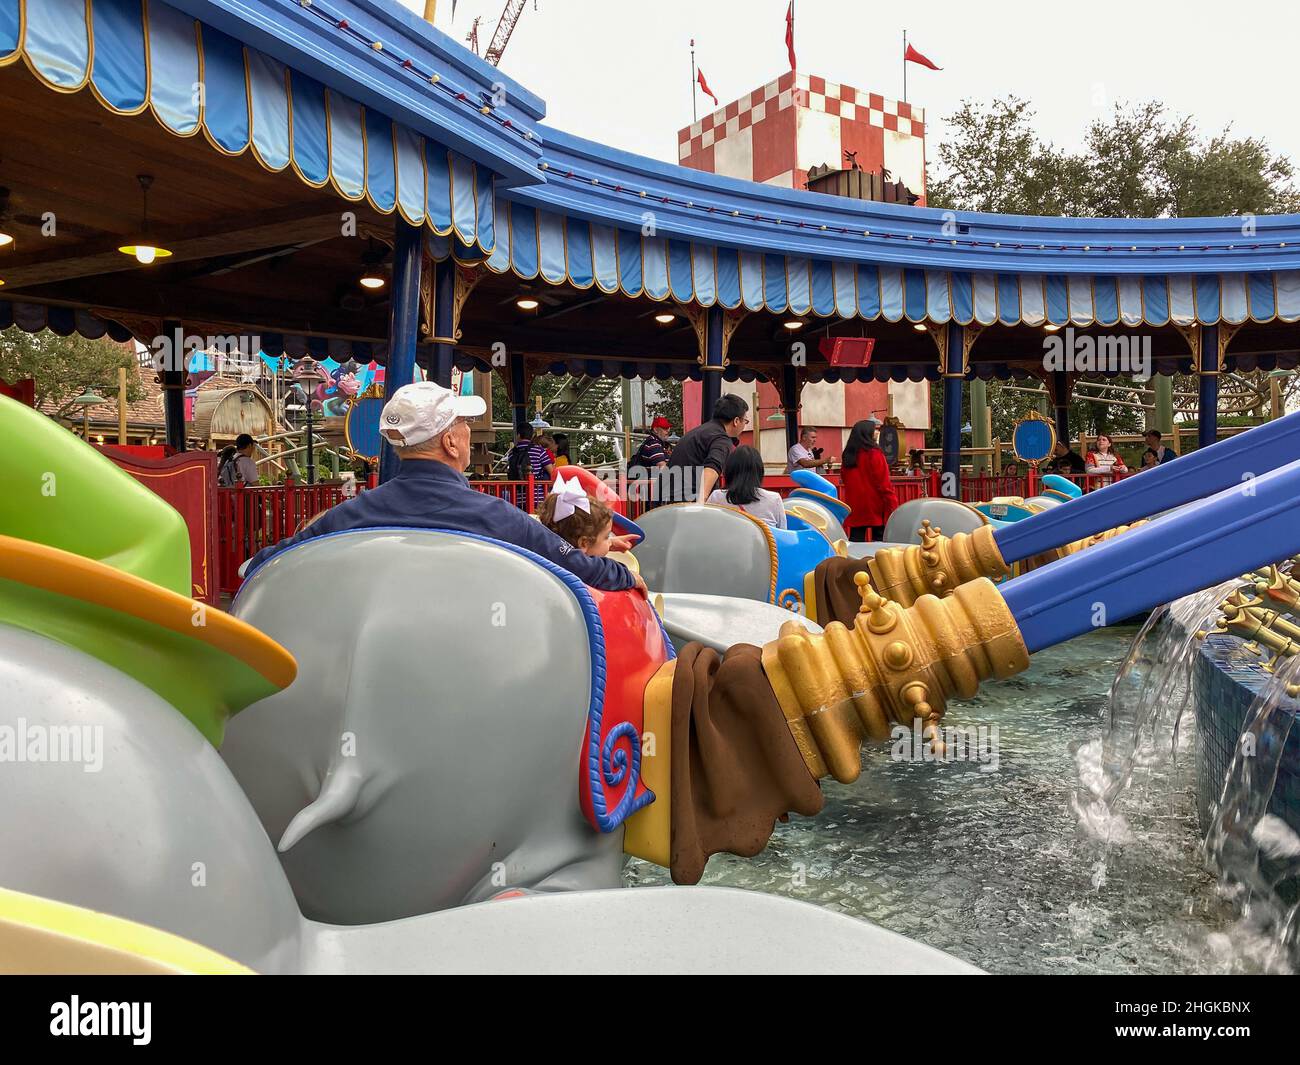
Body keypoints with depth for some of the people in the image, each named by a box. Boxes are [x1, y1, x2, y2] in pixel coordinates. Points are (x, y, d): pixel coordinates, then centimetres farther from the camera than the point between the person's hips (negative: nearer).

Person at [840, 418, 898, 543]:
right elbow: (884, 484, -13)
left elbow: (844, 480, 17)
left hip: (855, 508, 5)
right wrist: (893, 507, -9)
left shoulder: (848, 455, 5)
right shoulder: (874, 454, -12)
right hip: (875, 508, -5)